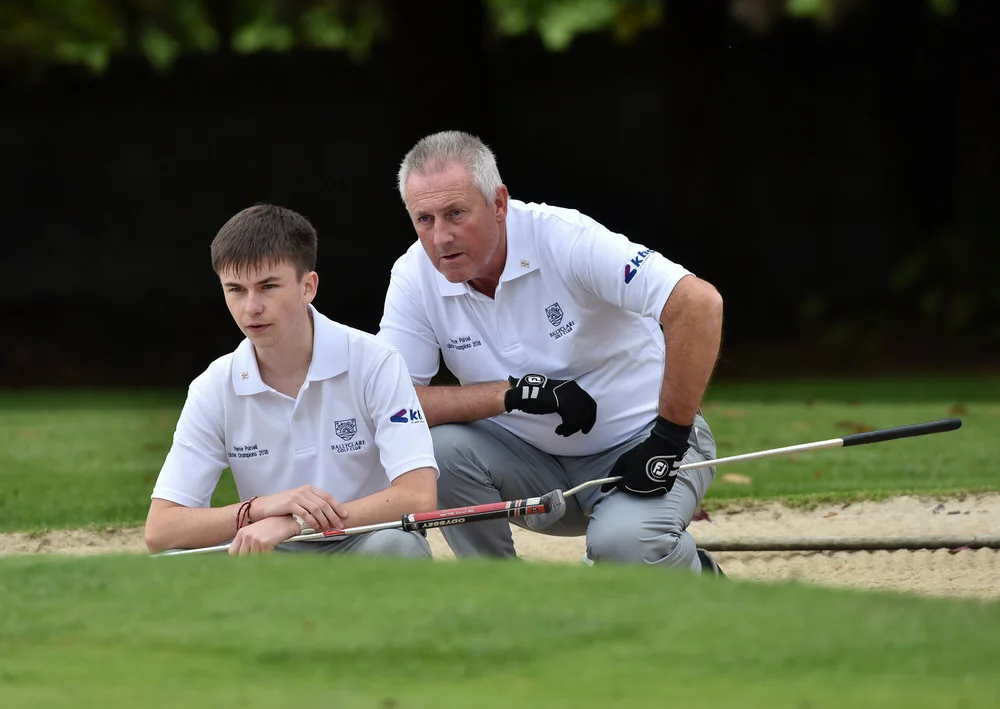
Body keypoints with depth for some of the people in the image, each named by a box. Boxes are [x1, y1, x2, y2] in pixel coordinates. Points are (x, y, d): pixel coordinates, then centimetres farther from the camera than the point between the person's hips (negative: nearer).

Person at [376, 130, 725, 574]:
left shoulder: (565, 239, -23)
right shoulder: (415, 278, -9)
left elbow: (699, 303, -31)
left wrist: (668, 440, -27)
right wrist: (512, 392, -26)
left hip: (639, 443, -4)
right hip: (536, 461, 4)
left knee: (624, 540, -33)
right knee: (440, 447, -24)